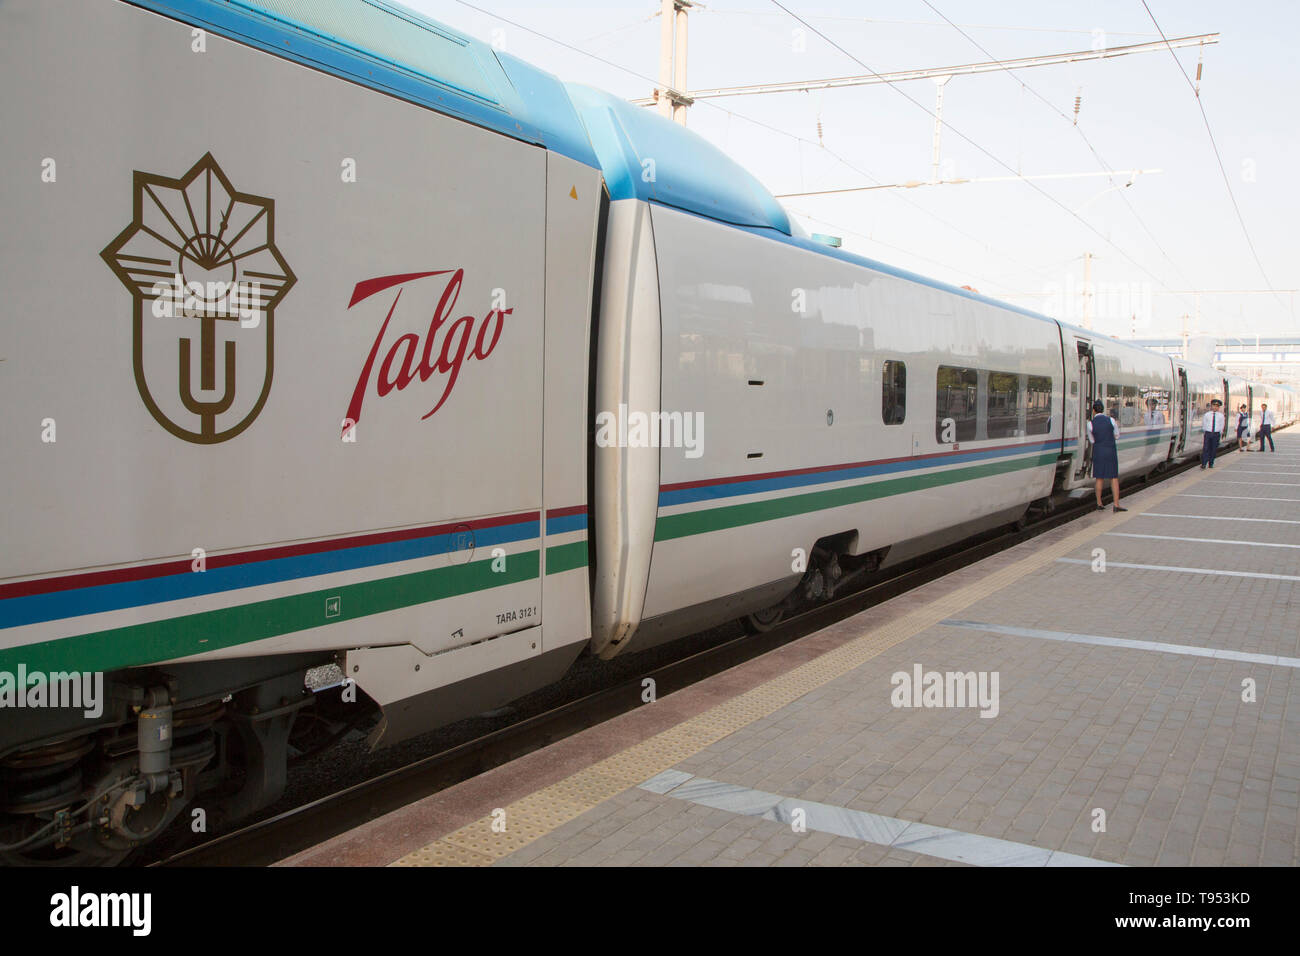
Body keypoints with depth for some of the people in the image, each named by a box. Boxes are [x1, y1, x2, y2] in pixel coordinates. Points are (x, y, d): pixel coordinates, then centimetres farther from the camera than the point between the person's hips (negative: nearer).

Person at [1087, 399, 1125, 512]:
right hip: (1111, 451, -1)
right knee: (1114, 478, 3)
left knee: (1099, 478, 12)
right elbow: (1116, 435, 7)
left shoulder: (1091, 424, -7)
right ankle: (1116, 505, -2)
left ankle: (1099, 504, 17)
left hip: (1098, 452, 1)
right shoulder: (1111, 420, -6)